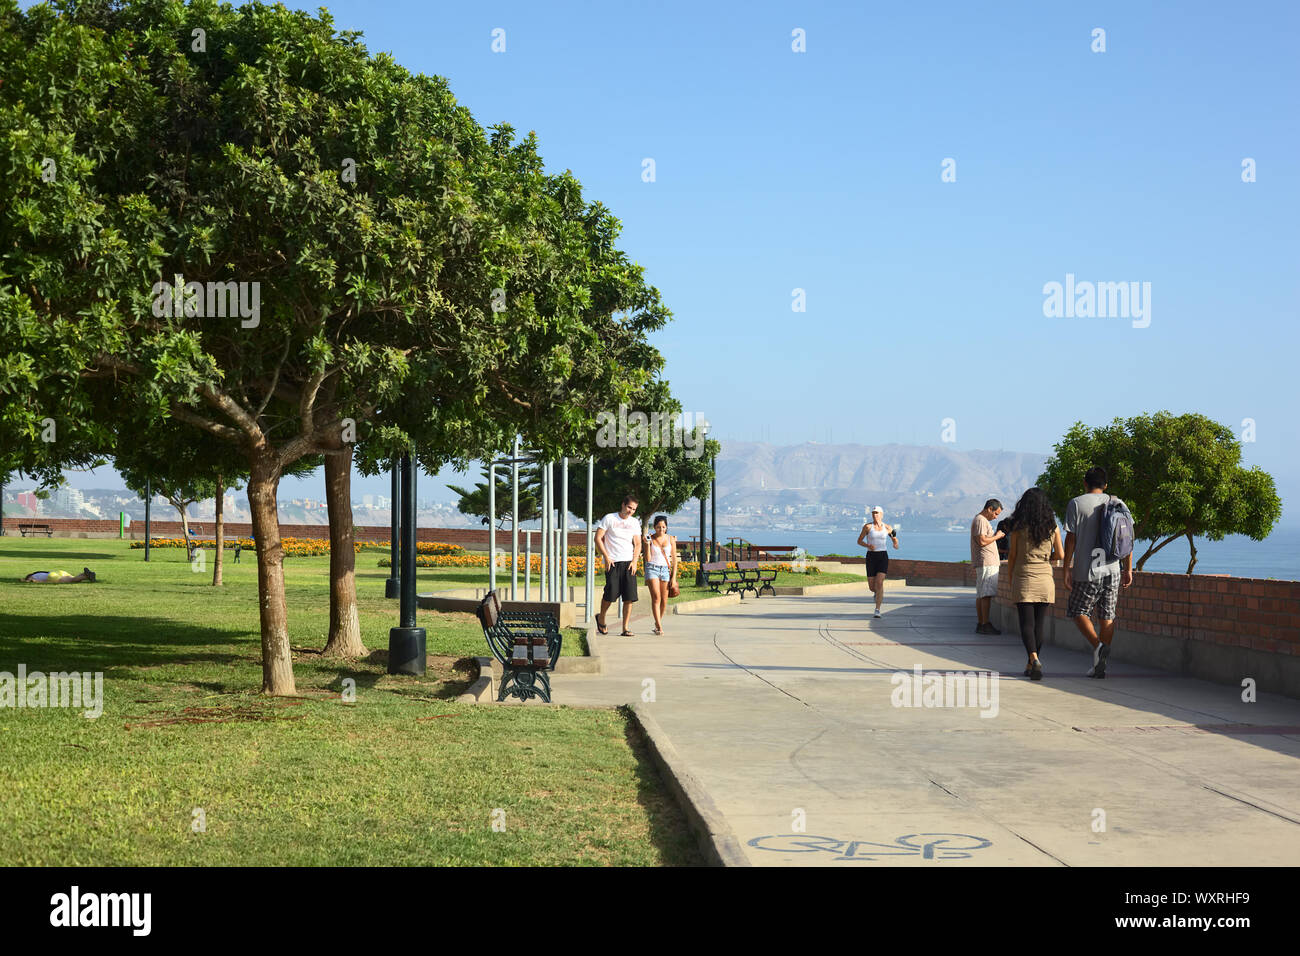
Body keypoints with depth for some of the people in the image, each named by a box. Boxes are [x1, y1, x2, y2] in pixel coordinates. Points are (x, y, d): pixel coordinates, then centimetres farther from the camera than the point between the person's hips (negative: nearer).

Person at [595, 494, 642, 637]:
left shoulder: (635, 523, 13)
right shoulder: (609, 519, 1)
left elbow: (637, 544, 14)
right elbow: (598, 538, -2)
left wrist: (634, 561, -2)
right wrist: (606, 557, -10)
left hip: (629, 563, 4)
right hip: (613, 562, -4)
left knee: (630, 596, -4)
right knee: (611, 593, -10)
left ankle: (625, 628, 1)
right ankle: (601, 618, 17)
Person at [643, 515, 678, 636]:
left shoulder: (671, 539, 5)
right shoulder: (650, 539, 1)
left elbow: (674, 559, 7)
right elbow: (648, 559, -3)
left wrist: (674, 577, 2)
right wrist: (647, 544, -15)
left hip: (665, 570, 2)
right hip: (652, 569, -2)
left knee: (664, 600, 0)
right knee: (656, 598, -14)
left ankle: (657, 622, 22)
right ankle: (659, 627, -17)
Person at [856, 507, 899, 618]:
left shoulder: (887, 528, 2)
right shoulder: (867, 527, -2)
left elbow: (894, 539, 16)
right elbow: (859, 541, 3)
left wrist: (896, 544, -7)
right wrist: (868, 545, -15)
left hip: (883, 556, 0)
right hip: (871, 556, 0)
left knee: (879, 583, -16)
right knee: (872, 586, 3)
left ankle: (877, 610, -11)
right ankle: (878, 592, 42)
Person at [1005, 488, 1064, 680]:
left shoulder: (1019, 527, -5)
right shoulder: (1052, 527, 1)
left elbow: (1012, 557, -2)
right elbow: (1060, 555, 5)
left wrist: (1011, 580, 9)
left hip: (1024, 579, -2)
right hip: (1045, 579, 2)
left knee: (1027, 623, -3)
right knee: (1039, 623, 10)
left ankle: (1034, 659, -24)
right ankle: (1031, 664, 15)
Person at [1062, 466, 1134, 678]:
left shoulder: (1076, 504, -3)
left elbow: (1070, 539, -6)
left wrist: (1067, 569, -2)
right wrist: (1128, 570, 13)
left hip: (1087, 571, -4)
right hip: (1112, 571, 4)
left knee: (1079, 612, 9)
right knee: (1107, 617, 9)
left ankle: (1097, 645, -17)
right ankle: (1100, 666, 8)